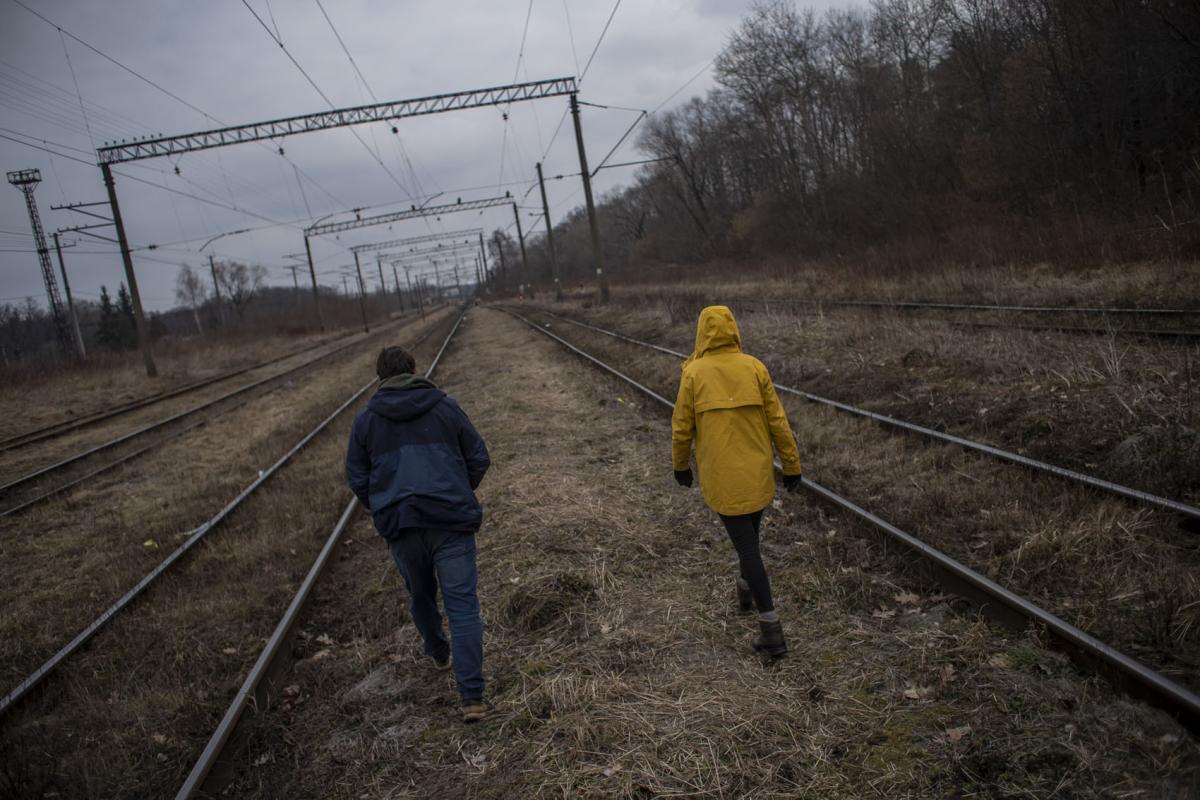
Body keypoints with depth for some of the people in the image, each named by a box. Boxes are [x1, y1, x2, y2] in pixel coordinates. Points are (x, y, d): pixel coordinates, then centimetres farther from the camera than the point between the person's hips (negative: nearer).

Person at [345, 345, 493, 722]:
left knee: (420, 596, 24)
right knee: (462, 604, -1)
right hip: (451, 521, -2)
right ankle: (472, 697, -7)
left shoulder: (365, 419, 7)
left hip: (400, 526, 2)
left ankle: (439, 654, 47)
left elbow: (357, 479, 8)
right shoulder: (445, 407, 5)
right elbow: (479, 458, 7)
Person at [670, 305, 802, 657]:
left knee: (746, 544, 1)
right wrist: (792, 465, 5)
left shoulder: (693, 373, -8)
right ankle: (746, 589, 46)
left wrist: (681, 465, 13)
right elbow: (777, 421, -4)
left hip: (720, 476, -2)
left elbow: (681, 427, -3)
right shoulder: (754, 367, -5)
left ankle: (771, 628, 0)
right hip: (758, 473, 3)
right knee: (750, 532, 26)